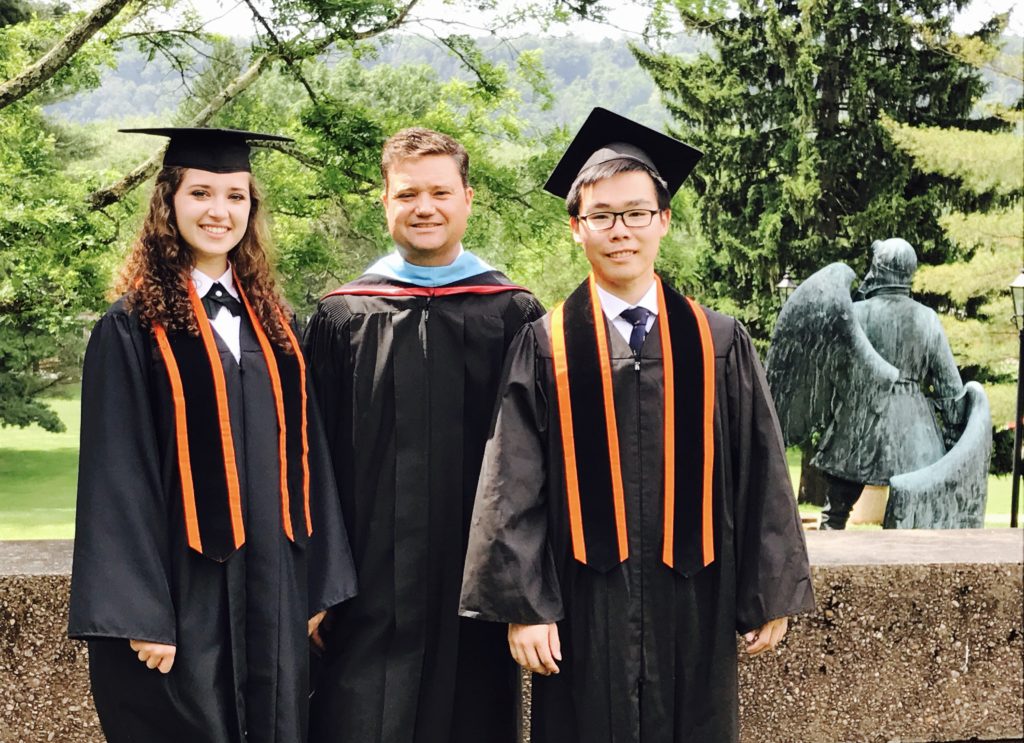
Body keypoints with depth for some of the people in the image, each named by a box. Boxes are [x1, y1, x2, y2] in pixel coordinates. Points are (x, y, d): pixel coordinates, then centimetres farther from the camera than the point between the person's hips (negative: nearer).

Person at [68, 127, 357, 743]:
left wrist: (319, 586, 7)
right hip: (185, 595, -5)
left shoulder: (273, 323, 11)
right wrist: (141, 617, -16)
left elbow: (303, 452, 11)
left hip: (273, 592, 5)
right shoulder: (135, 329, -6)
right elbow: (118, 477, -10)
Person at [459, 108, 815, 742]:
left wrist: (771, 596, 3)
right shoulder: (545, 349, -1)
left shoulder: (720, 345, 4)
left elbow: (759, 476, 5)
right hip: (585, 611, -1)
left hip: (693, 607, 1)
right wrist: (523, 606, -10)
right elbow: (513, 488, -3)